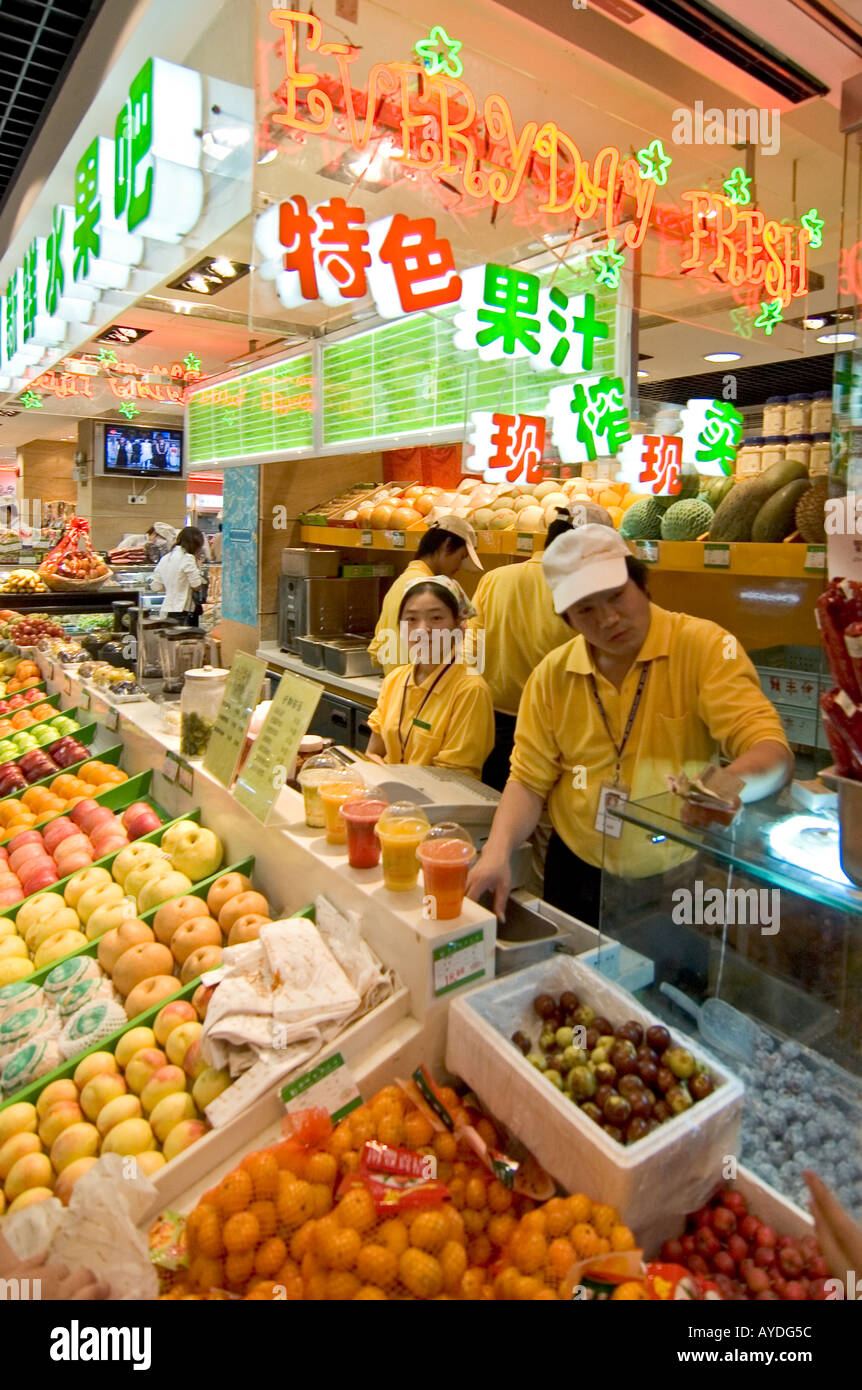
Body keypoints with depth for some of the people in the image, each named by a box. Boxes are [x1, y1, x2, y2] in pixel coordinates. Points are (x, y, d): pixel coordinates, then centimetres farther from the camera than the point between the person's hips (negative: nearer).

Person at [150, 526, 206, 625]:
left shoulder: (164, 558, 11)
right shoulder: (187, 558, -11)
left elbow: (155, 587, 13)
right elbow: (198, 586, -12)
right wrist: (197, 567, 2)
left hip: (166, 611, 8)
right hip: (183, 613, -8)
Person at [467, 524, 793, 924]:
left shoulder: (705, 647, -9)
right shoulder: (552, 675, 2)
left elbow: (774, 755, -16)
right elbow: (529, 780, 3)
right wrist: (497, 852, -15)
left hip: (679, 886, -2)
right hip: (576, 875, 2)